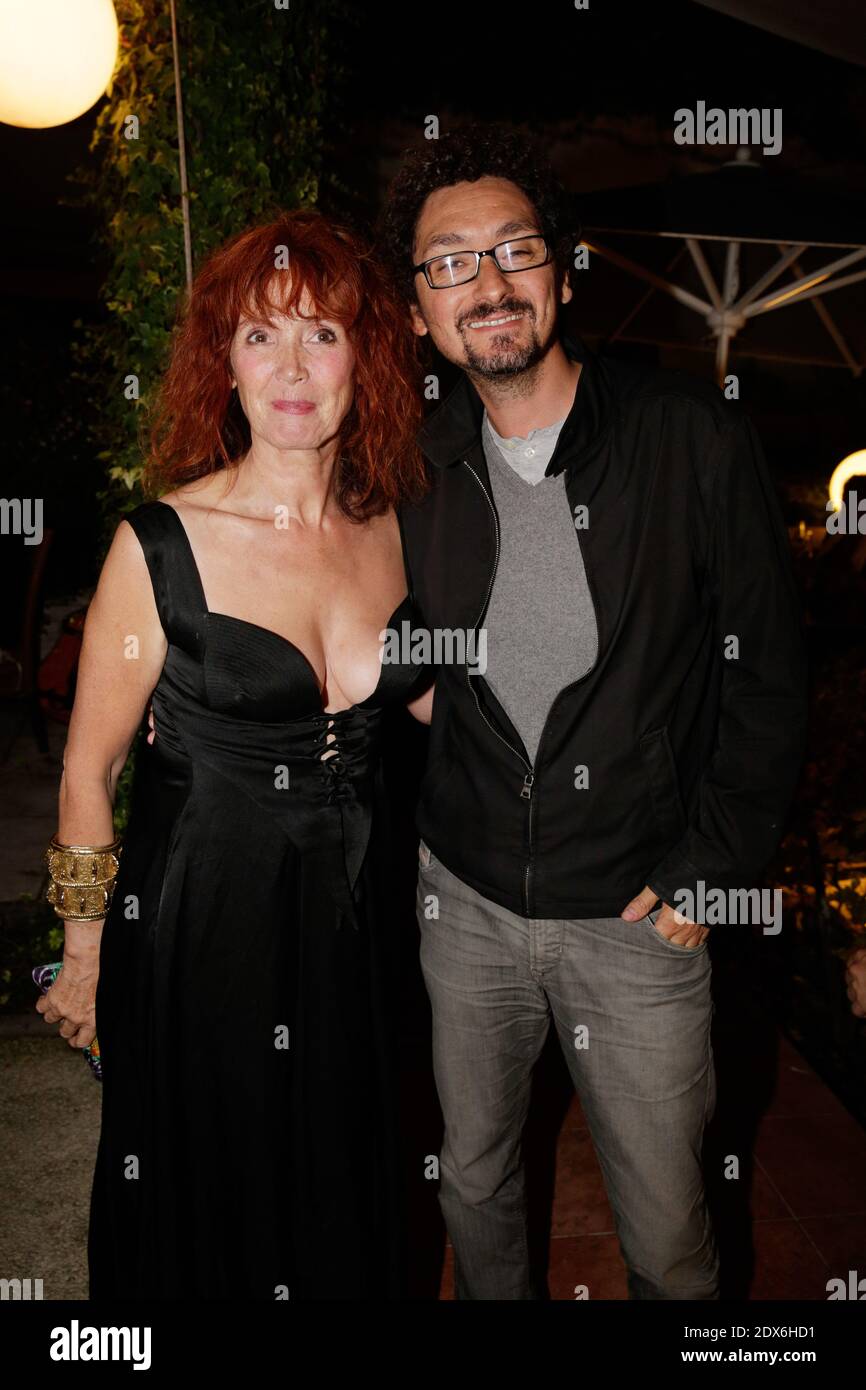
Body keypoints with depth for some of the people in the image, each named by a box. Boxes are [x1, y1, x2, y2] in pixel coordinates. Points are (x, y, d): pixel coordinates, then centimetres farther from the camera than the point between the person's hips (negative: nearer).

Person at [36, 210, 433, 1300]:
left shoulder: (390, 529, -3)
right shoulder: (161, 545, -17)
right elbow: (88, 769, -8)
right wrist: (86, 957, 1)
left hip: (351, 913, 4)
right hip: (199, 923, -4)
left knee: (345, 1192, 25)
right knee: (207, 1213, 19)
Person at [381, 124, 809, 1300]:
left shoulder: (693, 436, -11)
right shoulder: (417, 468, 0)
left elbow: (768, 672, -7)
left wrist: (710, 874, -8)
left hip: (638, 916, -2)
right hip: (465, 899, 3)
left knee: (668, 1235, 14)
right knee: (473, 1184, 22)